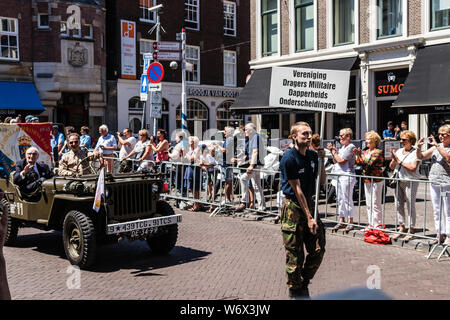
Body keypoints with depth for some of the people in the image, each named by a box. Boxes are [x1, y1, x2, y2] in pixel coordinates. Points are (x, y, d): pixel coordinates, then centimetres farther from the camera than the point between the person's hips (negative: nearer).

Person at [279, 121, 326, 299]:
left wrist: (321, 161, -3)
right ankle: (296, 291, 18)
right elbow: (297, 190, -16)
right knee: (295, 254, 1)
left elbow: (322, 182, 12)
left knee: (318, 249, 6)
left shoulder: (312, 155, 6)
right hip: (293, 206, -7)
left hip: (309, 203, 7)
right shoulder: (289, 158, -15)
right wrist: (308, 217, -16)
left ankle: (304, 283, 27)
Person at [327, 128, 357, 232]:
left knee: (347, 199, -5)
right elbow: (335, 161, 16)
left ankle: (351, 222, 3)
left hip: (347, 176, -9)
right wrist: (333, 150, 5)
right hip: (339, 175, 9)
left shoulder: (351, 147, -10)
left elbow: (341, 160, -18)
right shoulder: (342, 147, 18)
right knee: (340, 199, 12)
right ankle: (341, 221, 19)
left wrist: (334, 151, -7)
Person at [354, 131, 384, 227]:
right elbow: (359, 163, 4)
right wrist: (357, 155, -10)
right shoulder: (365, 152, 13)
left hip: (376, 180, -7)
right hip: (367, 180, 7)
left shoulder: (378, 152, -8)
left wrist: (360, 155, -19)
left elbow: (369, 163, -20)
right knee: (369, 204, 12)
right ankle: (371, 224, 19)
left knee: (375, 204, -5)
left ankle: (377, 225, 0)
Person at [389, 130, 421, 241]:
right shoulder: (399, 151, 15)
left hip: (410, 181, -6)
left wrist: (399, 161, -10)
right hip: (398, 181, 6)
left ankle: (411, 230, 4)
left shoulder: (415, 152, -3)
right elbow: (391, 167, 15)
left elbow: (413, 167, -16)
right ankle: (401, 227, 16)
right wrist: (393, 159, -4)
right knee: (399, 205, 6)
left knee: (410, 206, -3)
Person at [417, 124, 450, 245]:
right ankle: (440, 234, 19)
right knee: (437, 210, 11)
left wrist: (436, 145, -22)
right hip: (434, 182, 6)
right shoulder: (435, 147, 14)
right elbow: (421, 157, 16)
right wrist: (419, 147, -3)